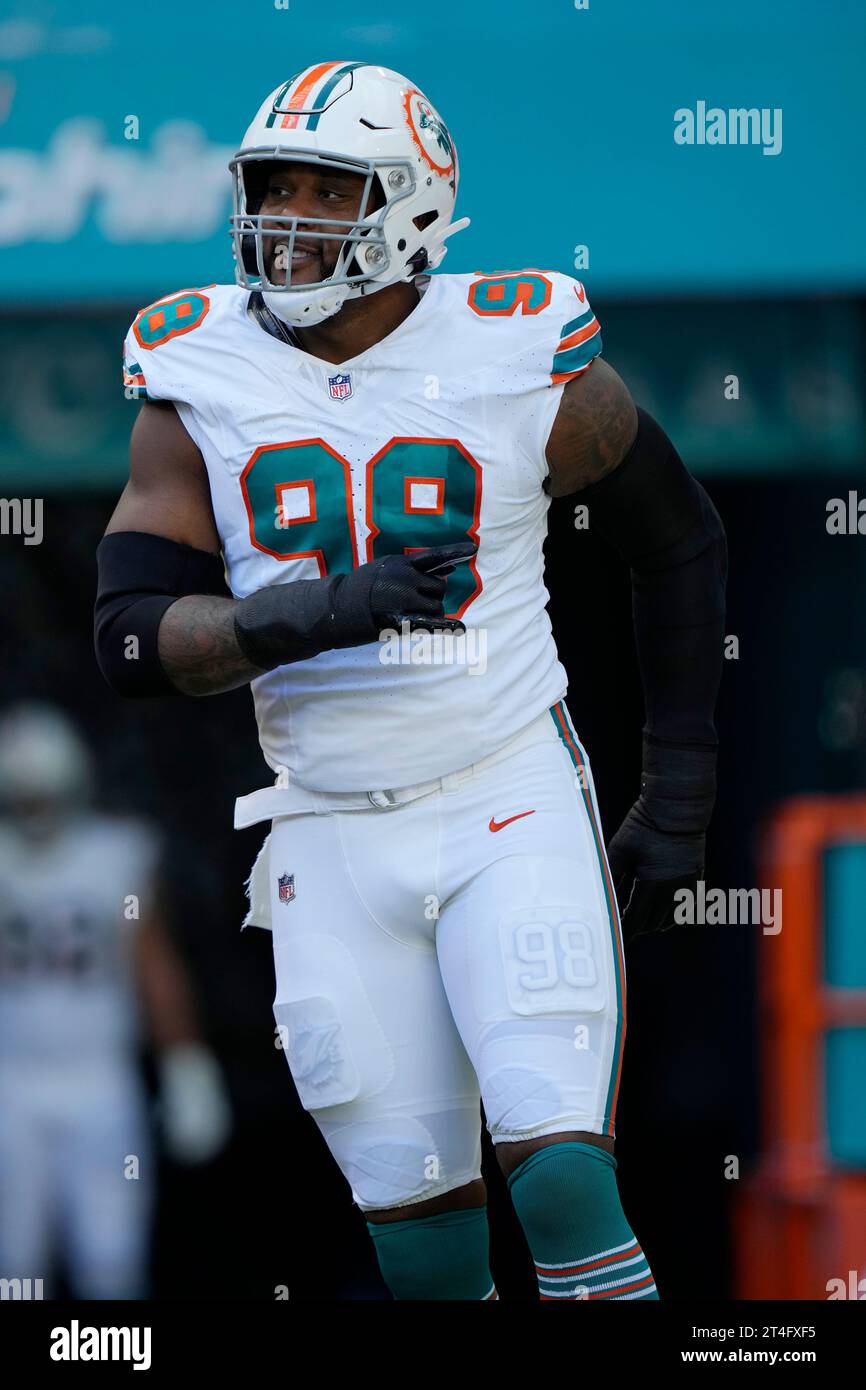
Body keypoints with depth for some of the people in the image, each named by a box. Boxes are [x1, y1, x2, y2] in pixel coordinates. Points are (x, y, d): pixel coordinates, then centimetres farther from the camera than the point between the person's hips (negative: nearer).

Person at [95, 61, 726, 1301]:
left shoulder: (523, 363, -5)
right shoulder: (198, 384, -1)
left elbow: (681, 543, 9)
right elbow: (133, 641, -7)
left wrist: (679, 798, 7)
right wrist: (313, 613, -25)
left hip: (512, 812, -2)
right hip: (333, 840, 2)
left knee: (562, 1184, -16)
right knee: (422, 1243, 3)